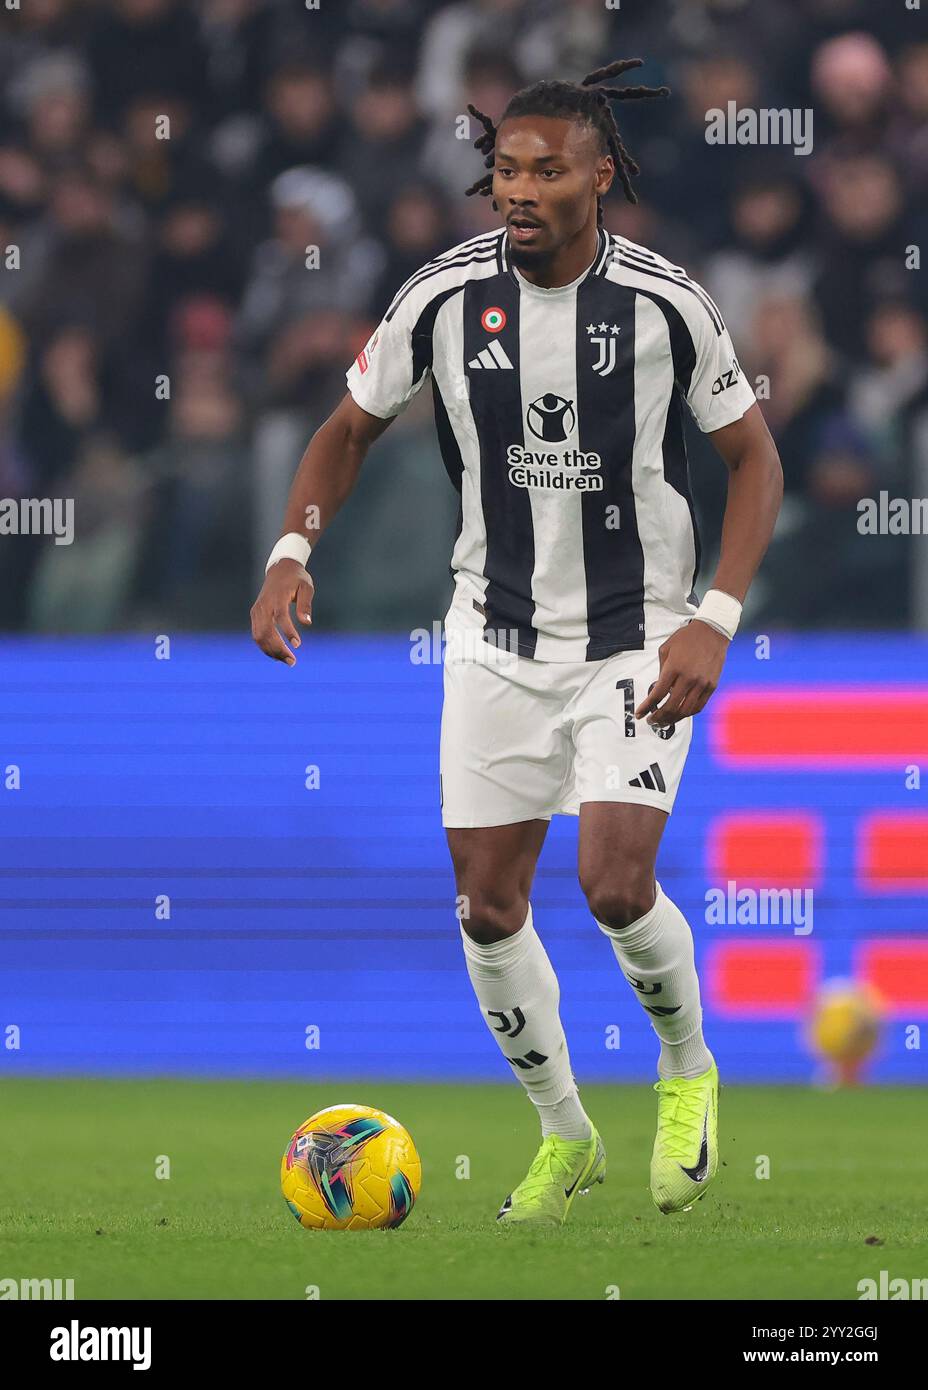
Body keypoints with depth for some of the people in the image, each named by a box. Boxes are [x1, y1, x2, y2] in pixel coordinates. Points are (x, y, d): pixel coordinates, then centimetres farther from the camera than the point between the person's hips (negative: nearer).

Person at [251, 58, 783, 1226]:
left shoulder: (665, 304, -14)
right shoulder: (445, 296, -10)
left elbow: (753, 458, -4)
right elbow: (351, 428, 4)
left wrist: (715, 622, -15)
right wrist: (291, 553, -12)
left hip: (639, 637, -3)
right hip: (497, 636, 3)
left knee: (616, 884, -18)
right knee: (488, 907, 2)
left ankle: (687, 1068, 13)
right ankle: (564, 1137, 24)